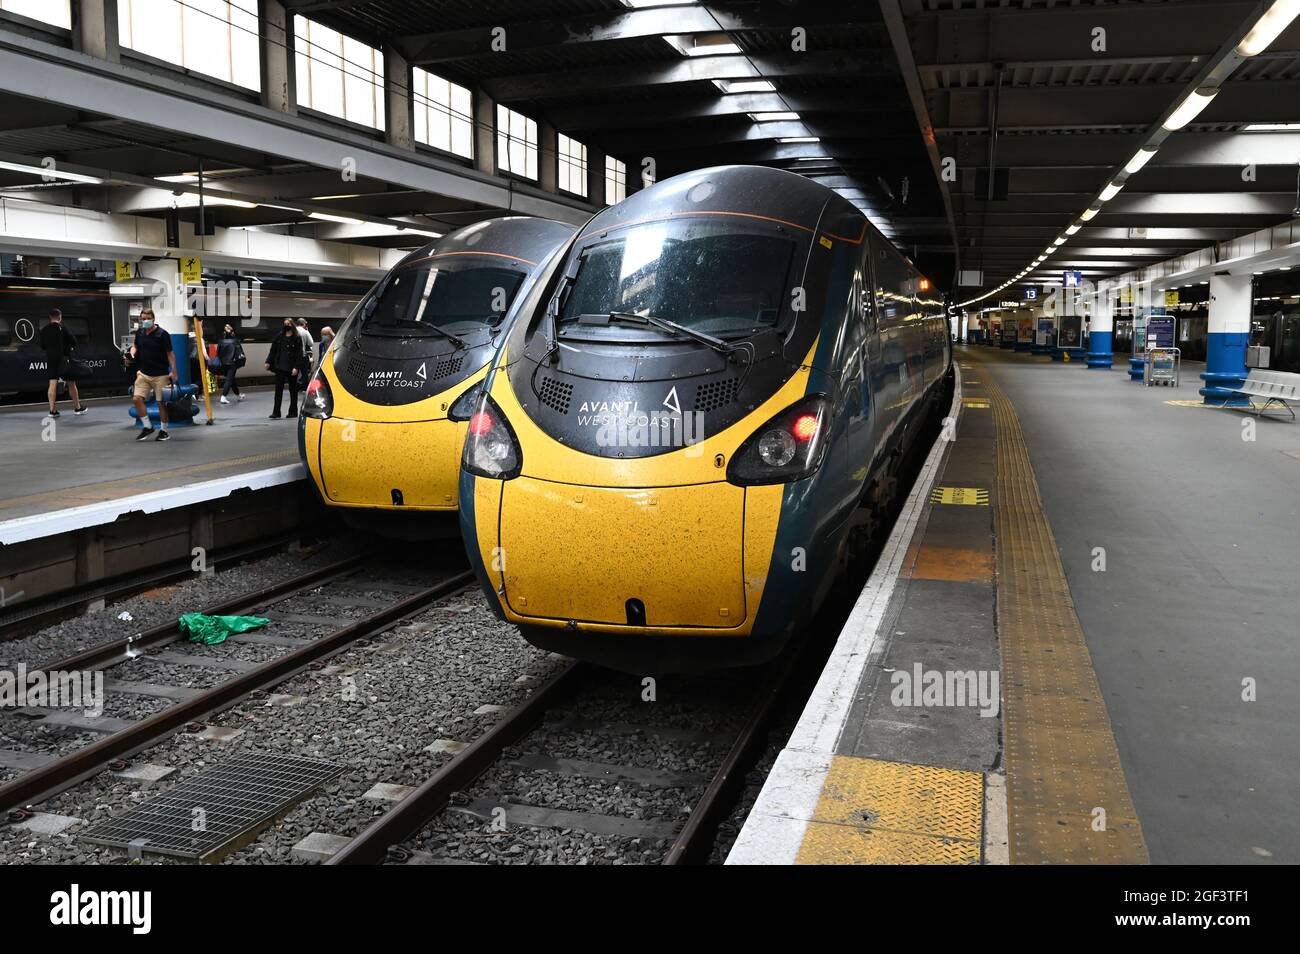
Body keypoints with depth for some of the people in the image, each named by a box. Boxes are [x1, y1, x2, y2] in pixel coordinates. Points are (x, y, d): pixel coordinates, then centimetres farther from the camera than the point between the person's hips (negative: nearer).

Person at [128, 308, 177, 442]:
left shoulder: (162, 334, -10)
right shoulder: (139, 333, 6)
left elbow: (170, 354, -10)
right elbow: (135, 346, 24)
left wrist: (174, 371, -16)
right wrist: (132, 352, 0)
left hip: (160, 374, -5)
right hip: (143, 373, 5)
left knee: (161, 402, 1)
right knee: (137, 398, -6)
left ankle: (163, 431, 13)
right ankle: (147, 427, 8)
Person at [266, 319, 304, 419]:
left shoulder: (297, 338, -3)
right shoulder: (279, 336, 7)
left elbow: (299, 354, -7)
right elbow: (273, 350, 11)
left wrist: (296, 367, -15)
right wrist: (268, 362, 4)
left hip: (292, 368, -3)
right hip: (280, 367, 3)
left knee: (293, 389, 8)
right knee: (278, 389, -1)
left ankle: (293, 411, 17)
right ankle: (276, 412, 0)